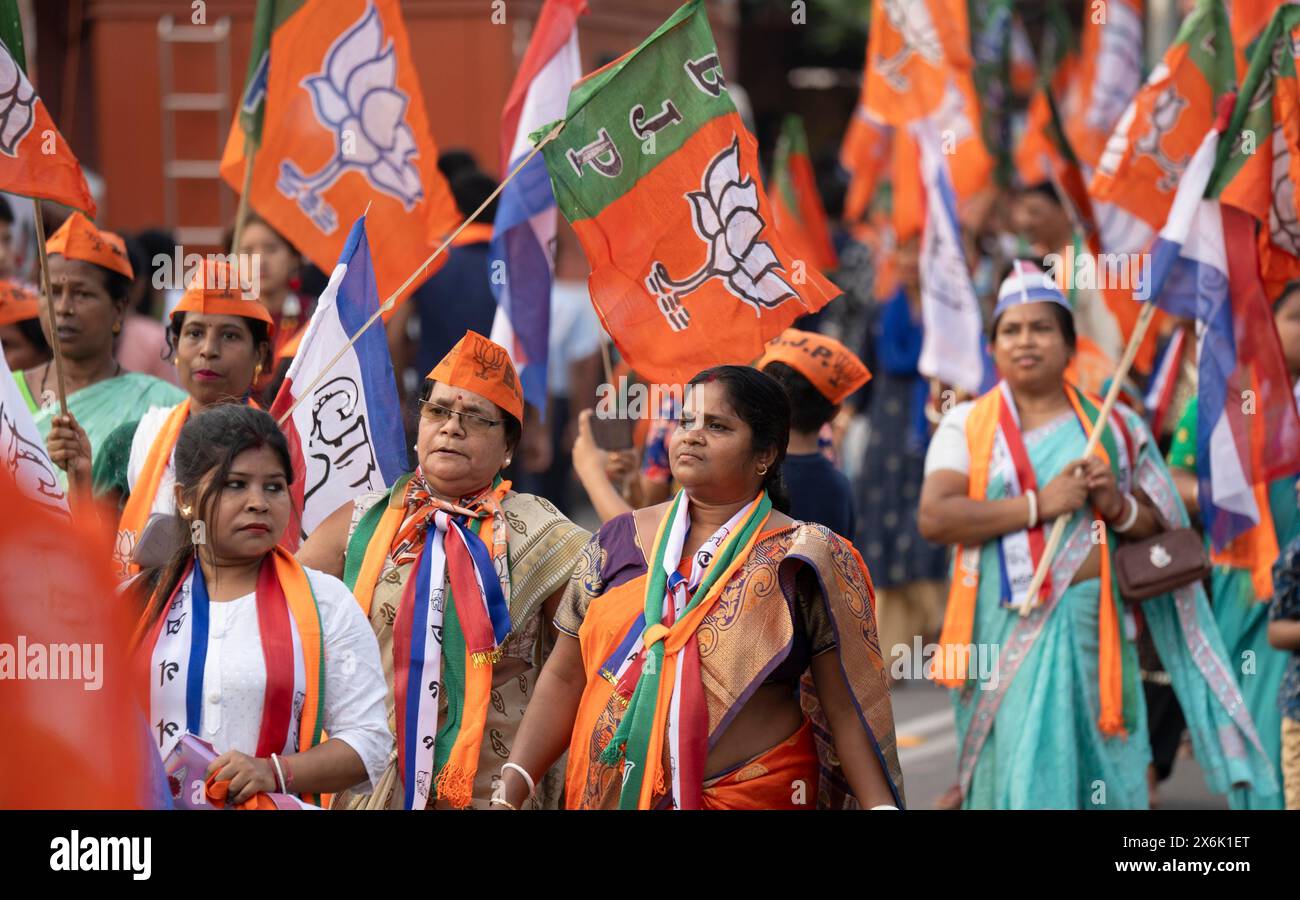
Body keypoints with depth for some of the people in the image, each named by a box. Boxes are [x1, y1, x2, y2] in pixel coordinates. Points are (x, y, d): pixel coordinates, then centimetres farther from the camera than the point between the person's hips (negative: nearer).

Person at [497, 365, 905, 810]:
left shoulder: (803, 560, -5)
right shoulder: (617, 542, 4)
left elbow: (847, 707, -8)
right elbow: (565, 678, 5)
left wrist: (880, 805, -18)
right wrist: (510, 791, -2)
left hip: (753, 795, -3)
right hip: (607, 794, 3)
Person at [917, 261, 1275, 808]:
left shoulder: (1114, 428, 12)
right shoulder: (967, 426, 6)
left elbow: (1160, 528, 14)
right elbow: (934, 517, -8)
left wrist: (1119, 509, -8)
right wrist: (1038, 505, -11)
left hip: (1093, 625, 2)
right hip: (1005, 632, -2)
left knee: (1104, 774, 0)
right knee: (1016, 777, -7)